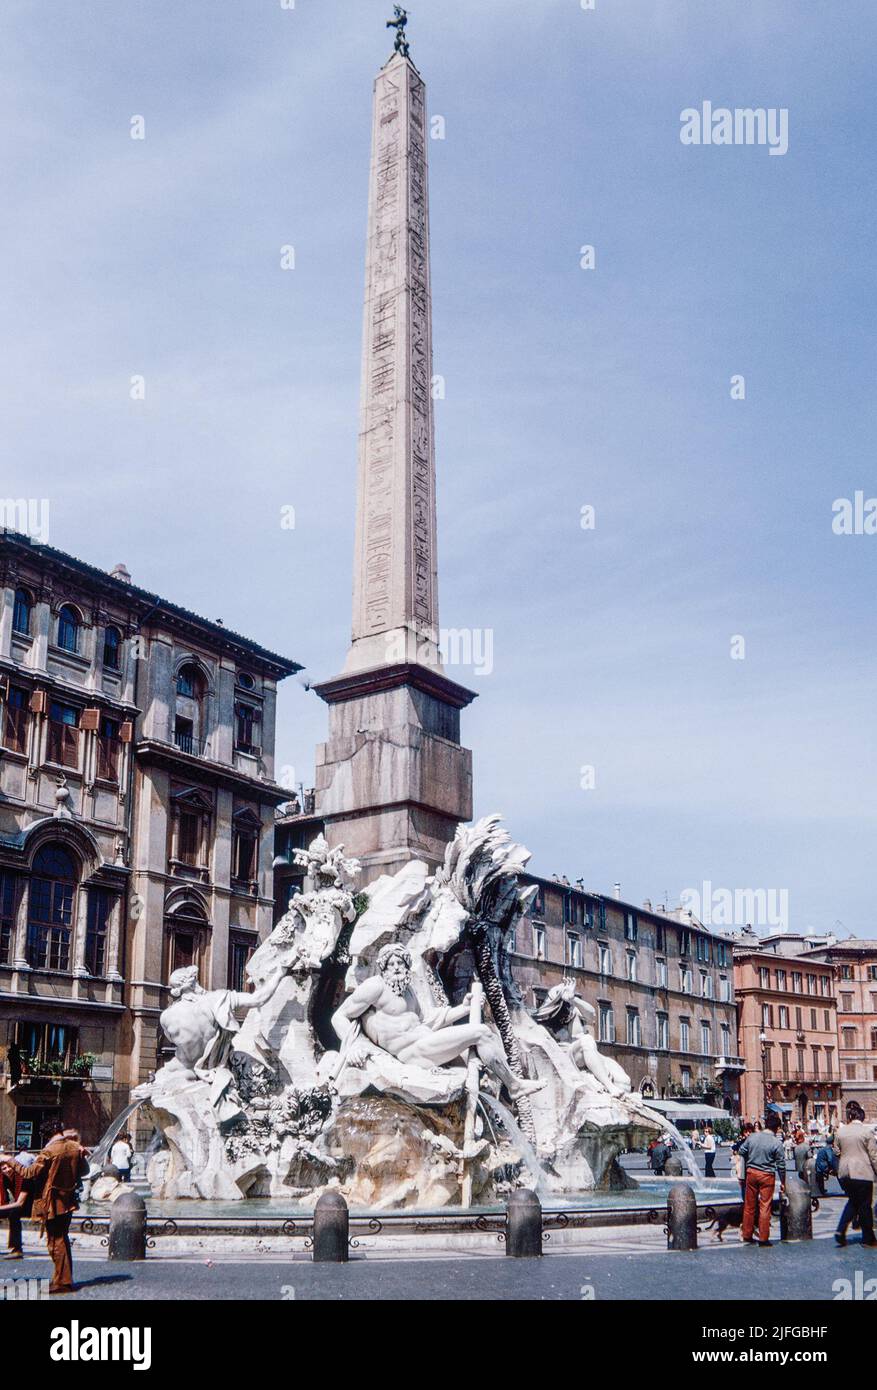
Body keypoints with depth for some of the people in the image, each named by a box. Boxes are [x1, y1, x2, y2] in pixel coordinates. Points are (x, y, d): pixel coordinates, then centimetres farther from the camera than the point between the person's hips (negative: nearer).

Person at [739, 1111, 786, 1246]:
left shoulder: (753, 1136, -2)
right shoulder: (777, 1143, -12)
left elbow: (742, 1151, 9)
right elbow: (781, 1164, -7)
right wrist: (783, 1182, 5)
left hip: (751, 1172, 4)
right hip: (767, 1175, -4)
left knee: (749, 1205, 13)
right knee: (765, 1207, 3)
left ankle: (747, 1235, 21)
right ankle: (763, 1238, 5)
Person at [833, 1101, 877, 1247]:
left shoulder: (840, 1132, 4)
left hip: (845, 1173, 4)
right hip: (862, 1173, -4)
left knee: (853, 1201, 18)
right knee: (865, 1204, 7)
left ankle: (840, 1231, 4)